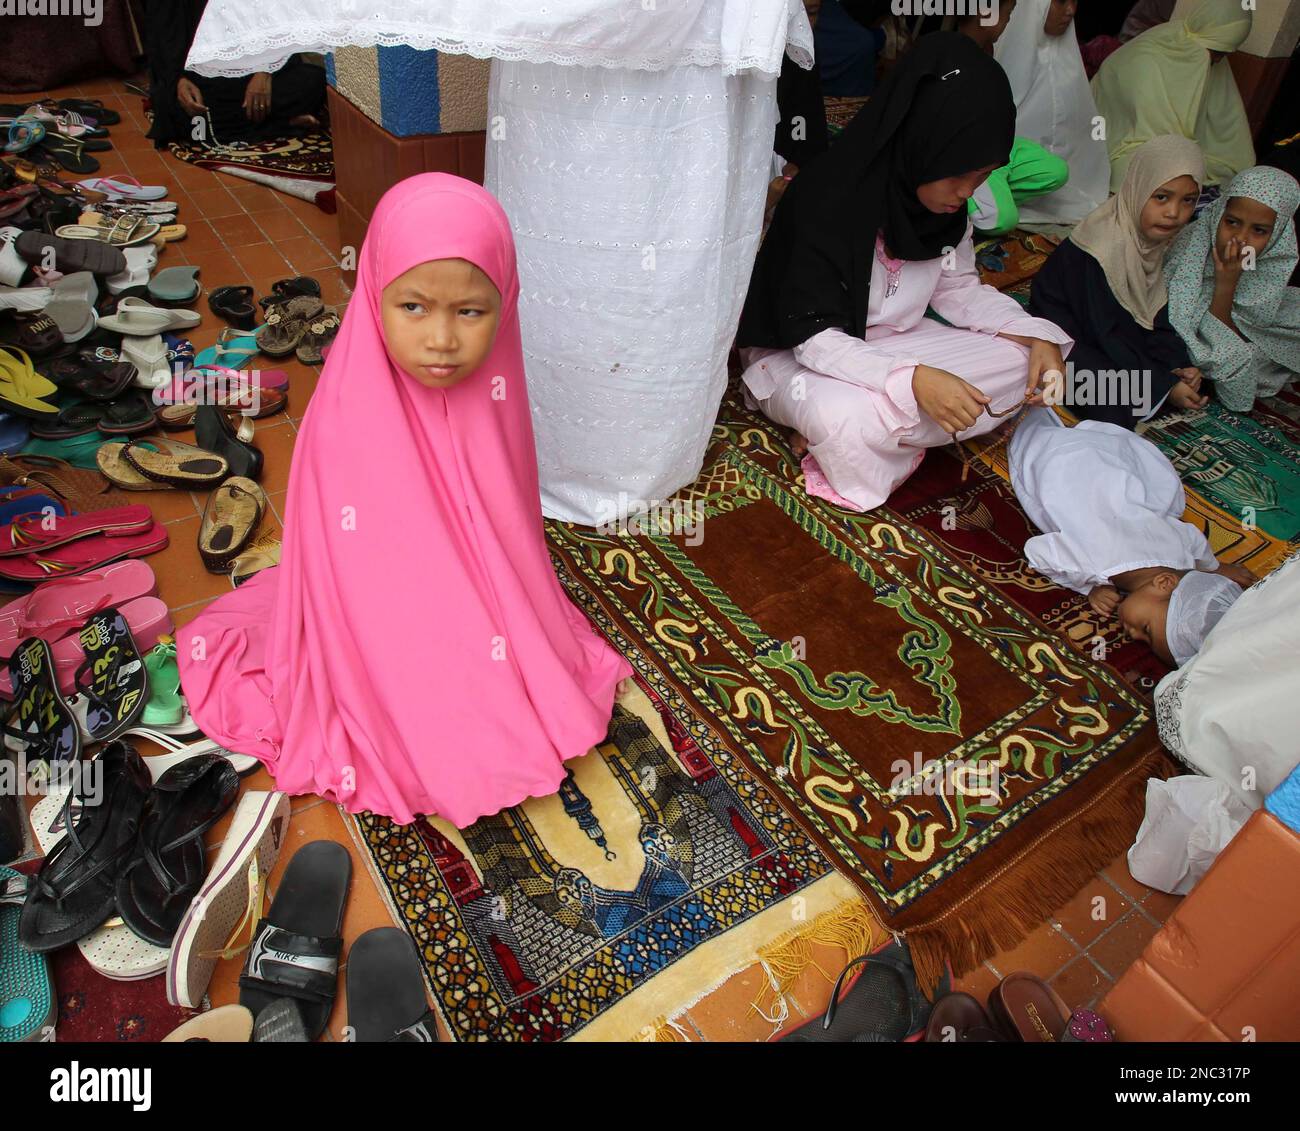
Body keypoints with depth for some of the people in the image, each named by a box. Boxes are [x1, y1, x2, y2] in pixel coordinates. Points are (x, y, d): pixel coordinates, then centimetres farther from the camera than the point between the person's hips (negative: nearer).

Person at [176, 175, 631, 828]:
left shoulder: (490, 385, -13)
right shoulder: (347, 416, -27)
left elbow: (505, 526, 1)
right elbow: (355, 582, -21)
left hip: (473, 605, 5)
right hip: (385, 629, -5)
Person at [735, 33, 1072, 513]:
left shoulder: (946, 200, -4)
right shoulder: (828, 202, -26)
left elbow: (958, 288, 8)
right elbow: (814, 338, -27)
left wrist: (1037, 335, -8)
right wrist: (913, 379, -39)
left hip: (892, 342, 8)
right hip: (801, 355, -7)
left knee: (1021, 361, -8)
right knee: (846, 420, -40)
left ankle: (874, 432, -14)